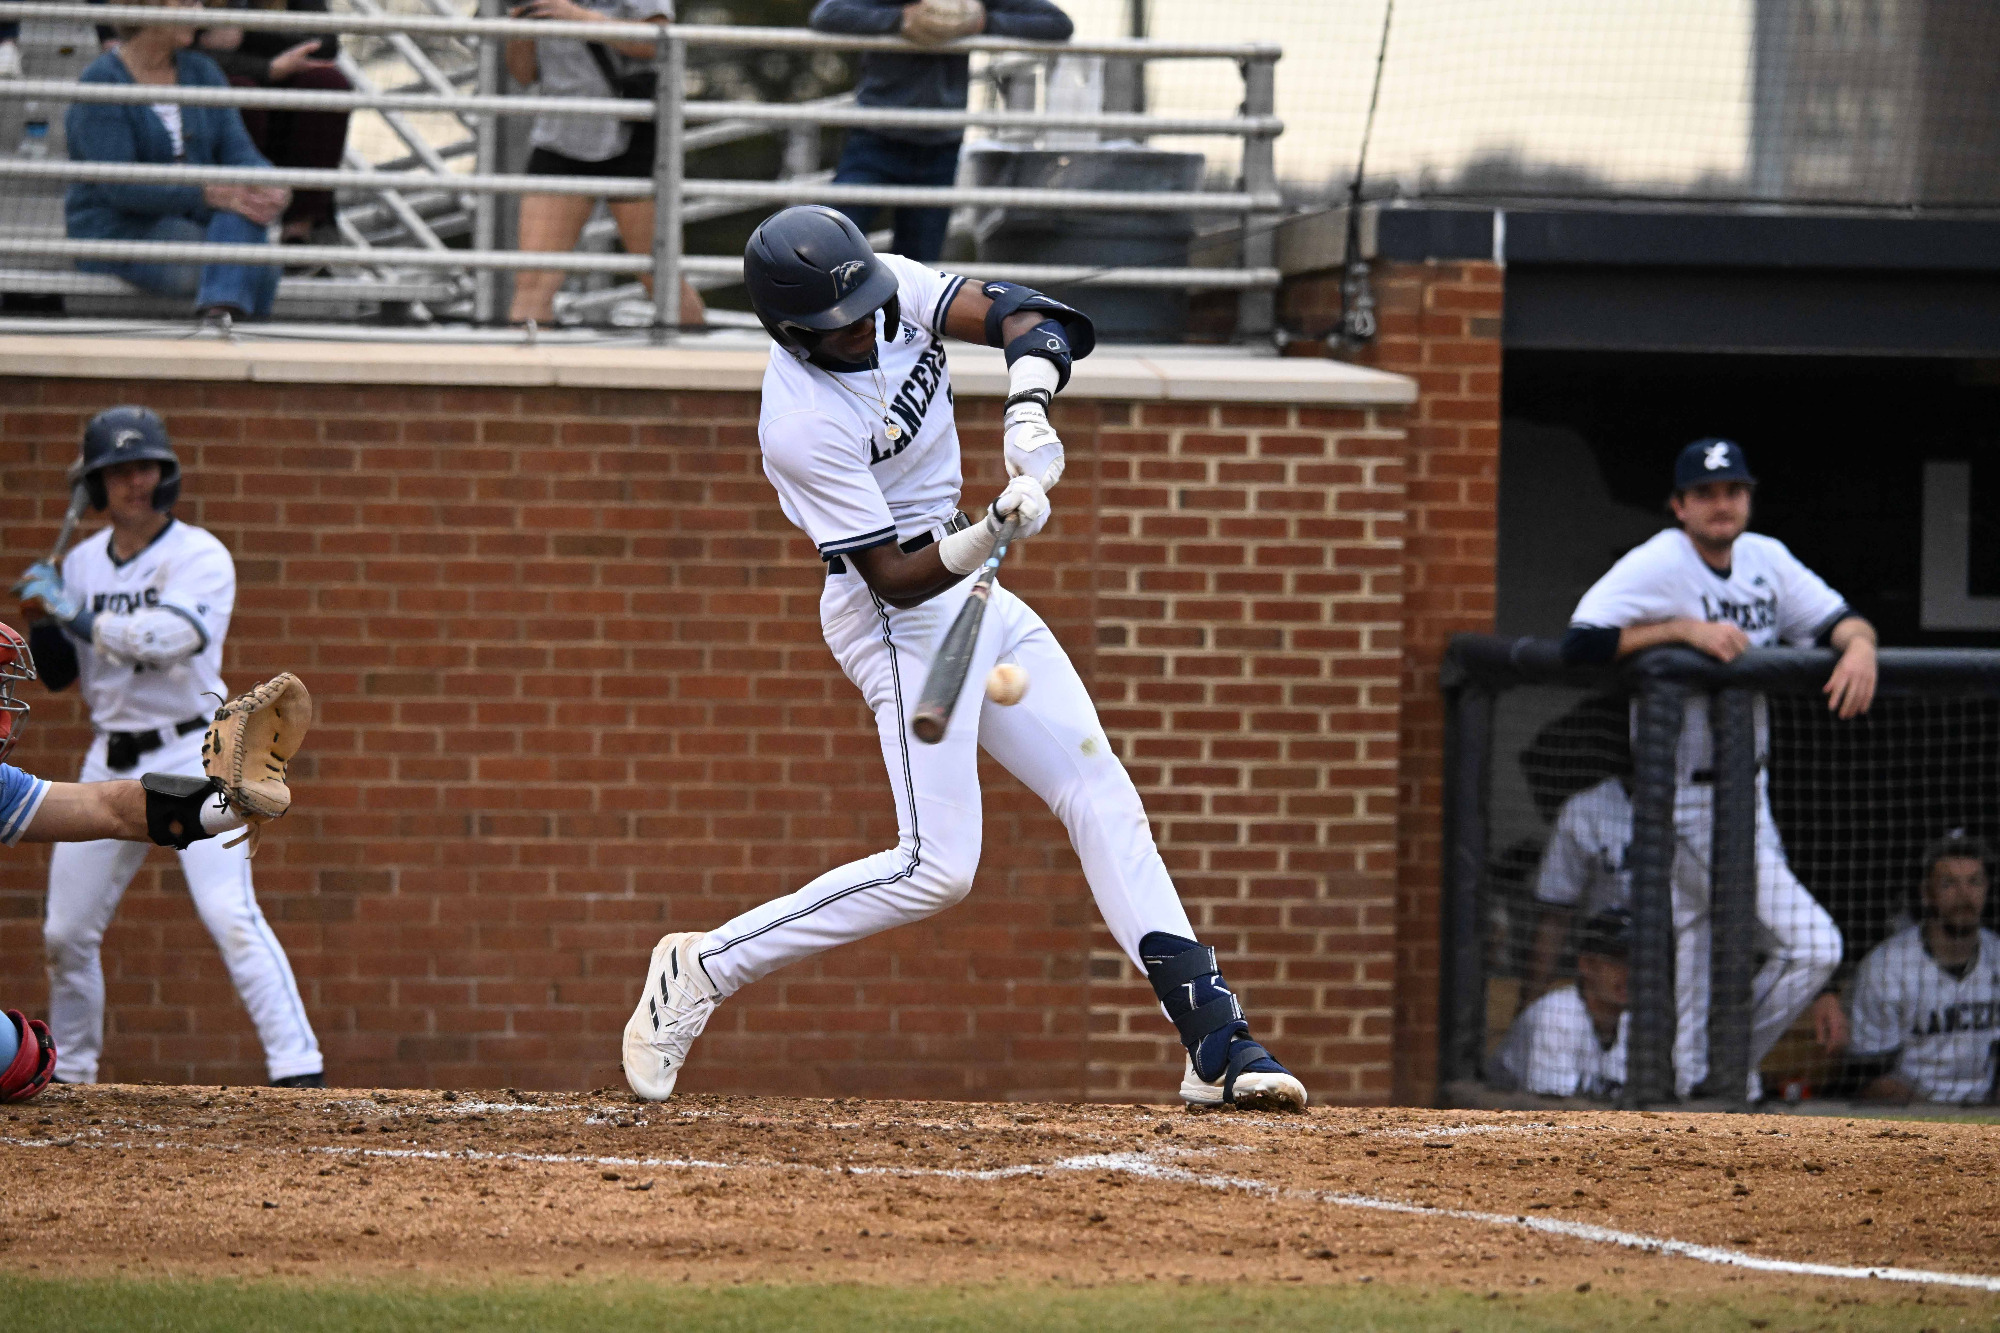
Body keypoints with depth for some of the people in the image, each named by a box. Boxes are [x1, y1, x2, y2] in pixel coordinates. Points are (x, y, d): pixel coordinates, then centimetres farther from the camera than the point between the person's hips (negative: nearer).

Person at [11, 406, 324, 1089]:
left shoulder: (201, 557, -8)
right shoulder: (82, 564, 9)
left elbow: (168, 636, -25)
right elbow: (58, 674, 14)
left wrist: (75, 614, -19)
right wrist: (45, 617, -6)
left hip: (191, 755, -6)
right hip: (111, 761, 6)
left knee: (230, 914, -19)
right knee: (67, 931, 8)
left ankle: (298, 1066, -21)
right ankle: (68, 1072, 26)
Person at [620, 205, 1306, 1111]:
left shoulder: (890, 290, -7)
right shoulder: (803, 428, -27)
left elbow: (1017, 317, -13)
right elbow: (895, 578, -24)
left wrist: (1028, 408, -32)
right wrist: (990, 535, -40)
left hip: (975, 592, 8)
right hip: (902, 618, -8)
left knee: (1103, 797, 4)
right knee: (935, 869, -16)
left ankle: (1216, 1043, 4)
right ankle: (703, 970, -4)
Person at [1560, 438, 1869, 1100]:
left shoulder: (1766, 559, 8)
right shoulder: (1658, 565, -13)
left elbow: (1835, 617, 5)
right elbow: (1580, 642, -23)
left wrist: (1858, 642, -18)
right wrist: (1685, 628, -26)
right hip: (1689, 802, -8)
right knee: (1811, 942, -14)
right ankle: (1719, 1072, -2)